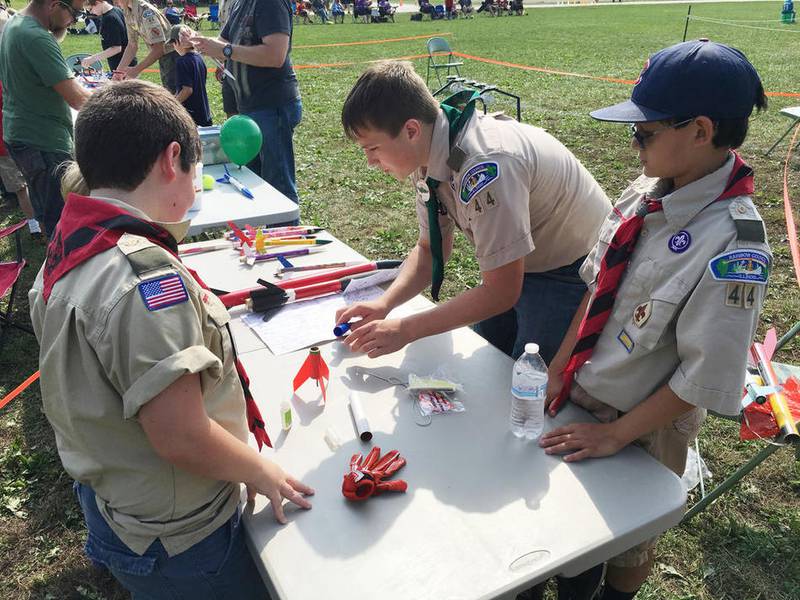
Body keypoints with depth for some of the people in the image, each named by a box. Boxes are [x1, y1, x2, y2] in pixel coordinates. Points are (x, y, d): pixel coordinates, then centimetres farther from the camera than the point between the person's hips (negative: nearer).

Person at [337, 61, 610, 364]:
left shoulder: (484, 167, -36)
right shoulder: (426, 153, -9)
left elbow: (501, 292, -30)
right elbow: (430, 250, 2)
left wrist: (405, 329, -26)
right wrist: (384, 304, -15)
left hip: (572, 269, -8)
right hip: (516, 265, 8)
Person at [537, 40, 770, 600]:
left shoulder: (732, 244, -28)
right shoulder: (645, 192, -8)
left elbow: (704, 380, -23)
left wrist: (616, 434, -16)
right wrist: (558, 371, 2)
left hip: (643, 427, -6)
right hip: (580, 397, 6)